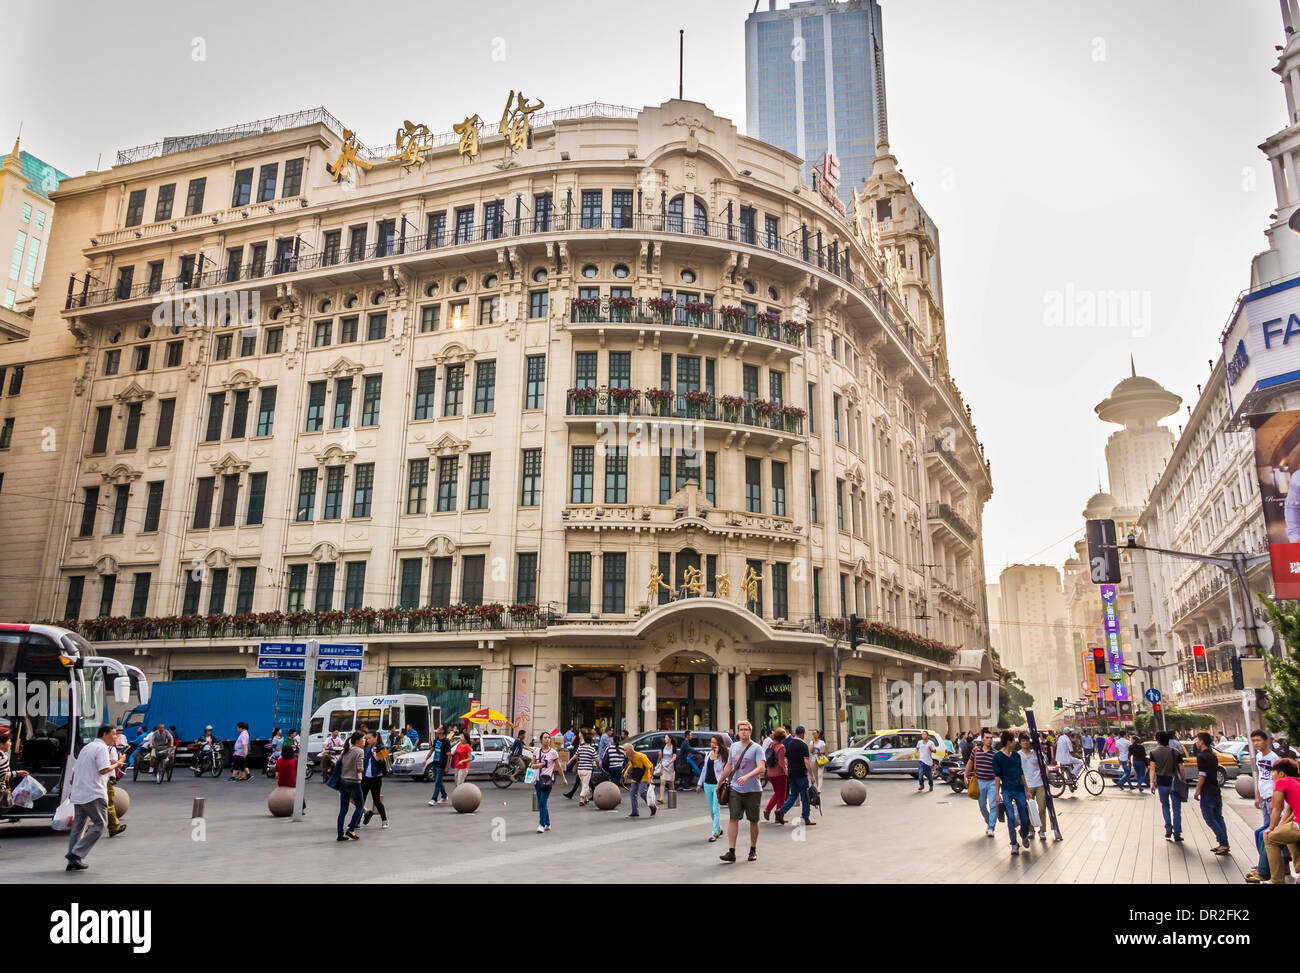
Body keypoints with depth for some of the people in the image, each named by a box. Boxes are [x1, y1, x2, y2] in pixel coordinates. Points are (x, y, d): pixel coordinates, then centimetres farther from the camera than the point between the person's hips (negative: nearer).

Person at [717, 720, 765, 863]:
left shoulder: (756, 748, -6)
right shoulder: (734, 746, 11)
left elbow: (761, 767, -19)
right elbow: (728, 766, 22)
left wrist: (746, 777, -32)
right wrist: (720, 783, 25)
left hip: (753, 790, -3)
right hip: (735, 789, 3)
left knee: (753, 821, 8)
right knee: (733, 819, -7)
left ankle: (753, 850, 24)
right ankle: (731, 852, -8)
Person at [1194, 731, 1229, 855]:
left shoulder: (1201, 756, -15)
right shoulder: (1213, 755, 11)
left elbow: (1202, 776, -18)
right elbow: (1215, 773, 18)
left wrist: (1197, 791, -12)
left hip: (1207, 792, -8)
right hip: (1216, 790, 8)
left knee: (1209, 818, -3)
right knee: (1218, 817, 12)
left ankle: (1223, 843, -7)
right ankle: (1224, 844, 13)